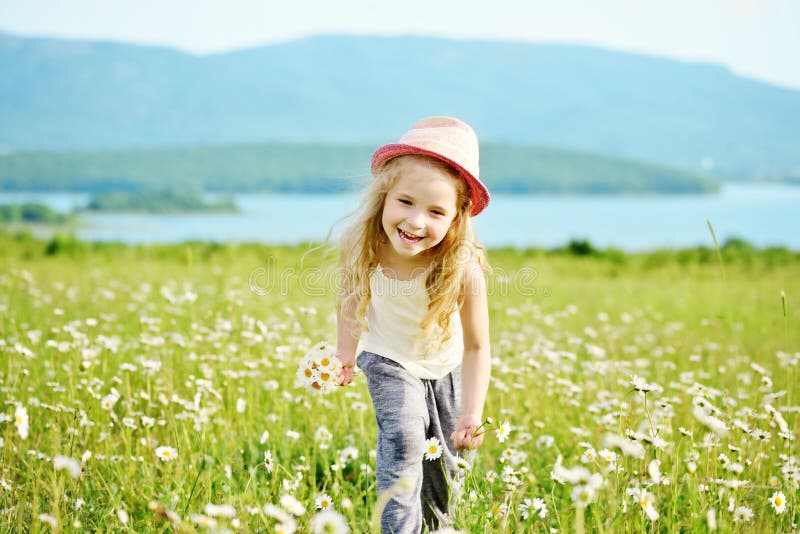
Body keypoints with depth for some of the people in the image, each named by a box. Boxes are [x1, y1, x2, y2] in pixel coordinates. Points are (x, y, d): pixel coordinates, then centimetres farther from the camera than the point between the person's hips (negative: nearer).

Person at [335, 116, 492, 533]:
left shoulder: (464, 270, -37)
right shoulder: (362, 251, -30)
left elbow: (476, 347, -27)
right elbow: (349, 299, -6)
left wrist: (472, 414, -28)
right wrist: (344, 352, -10)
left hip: (445, 367, 0)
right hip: (389, 361, 0)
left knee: (443, 460, 16)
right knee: (403, 440, -23)